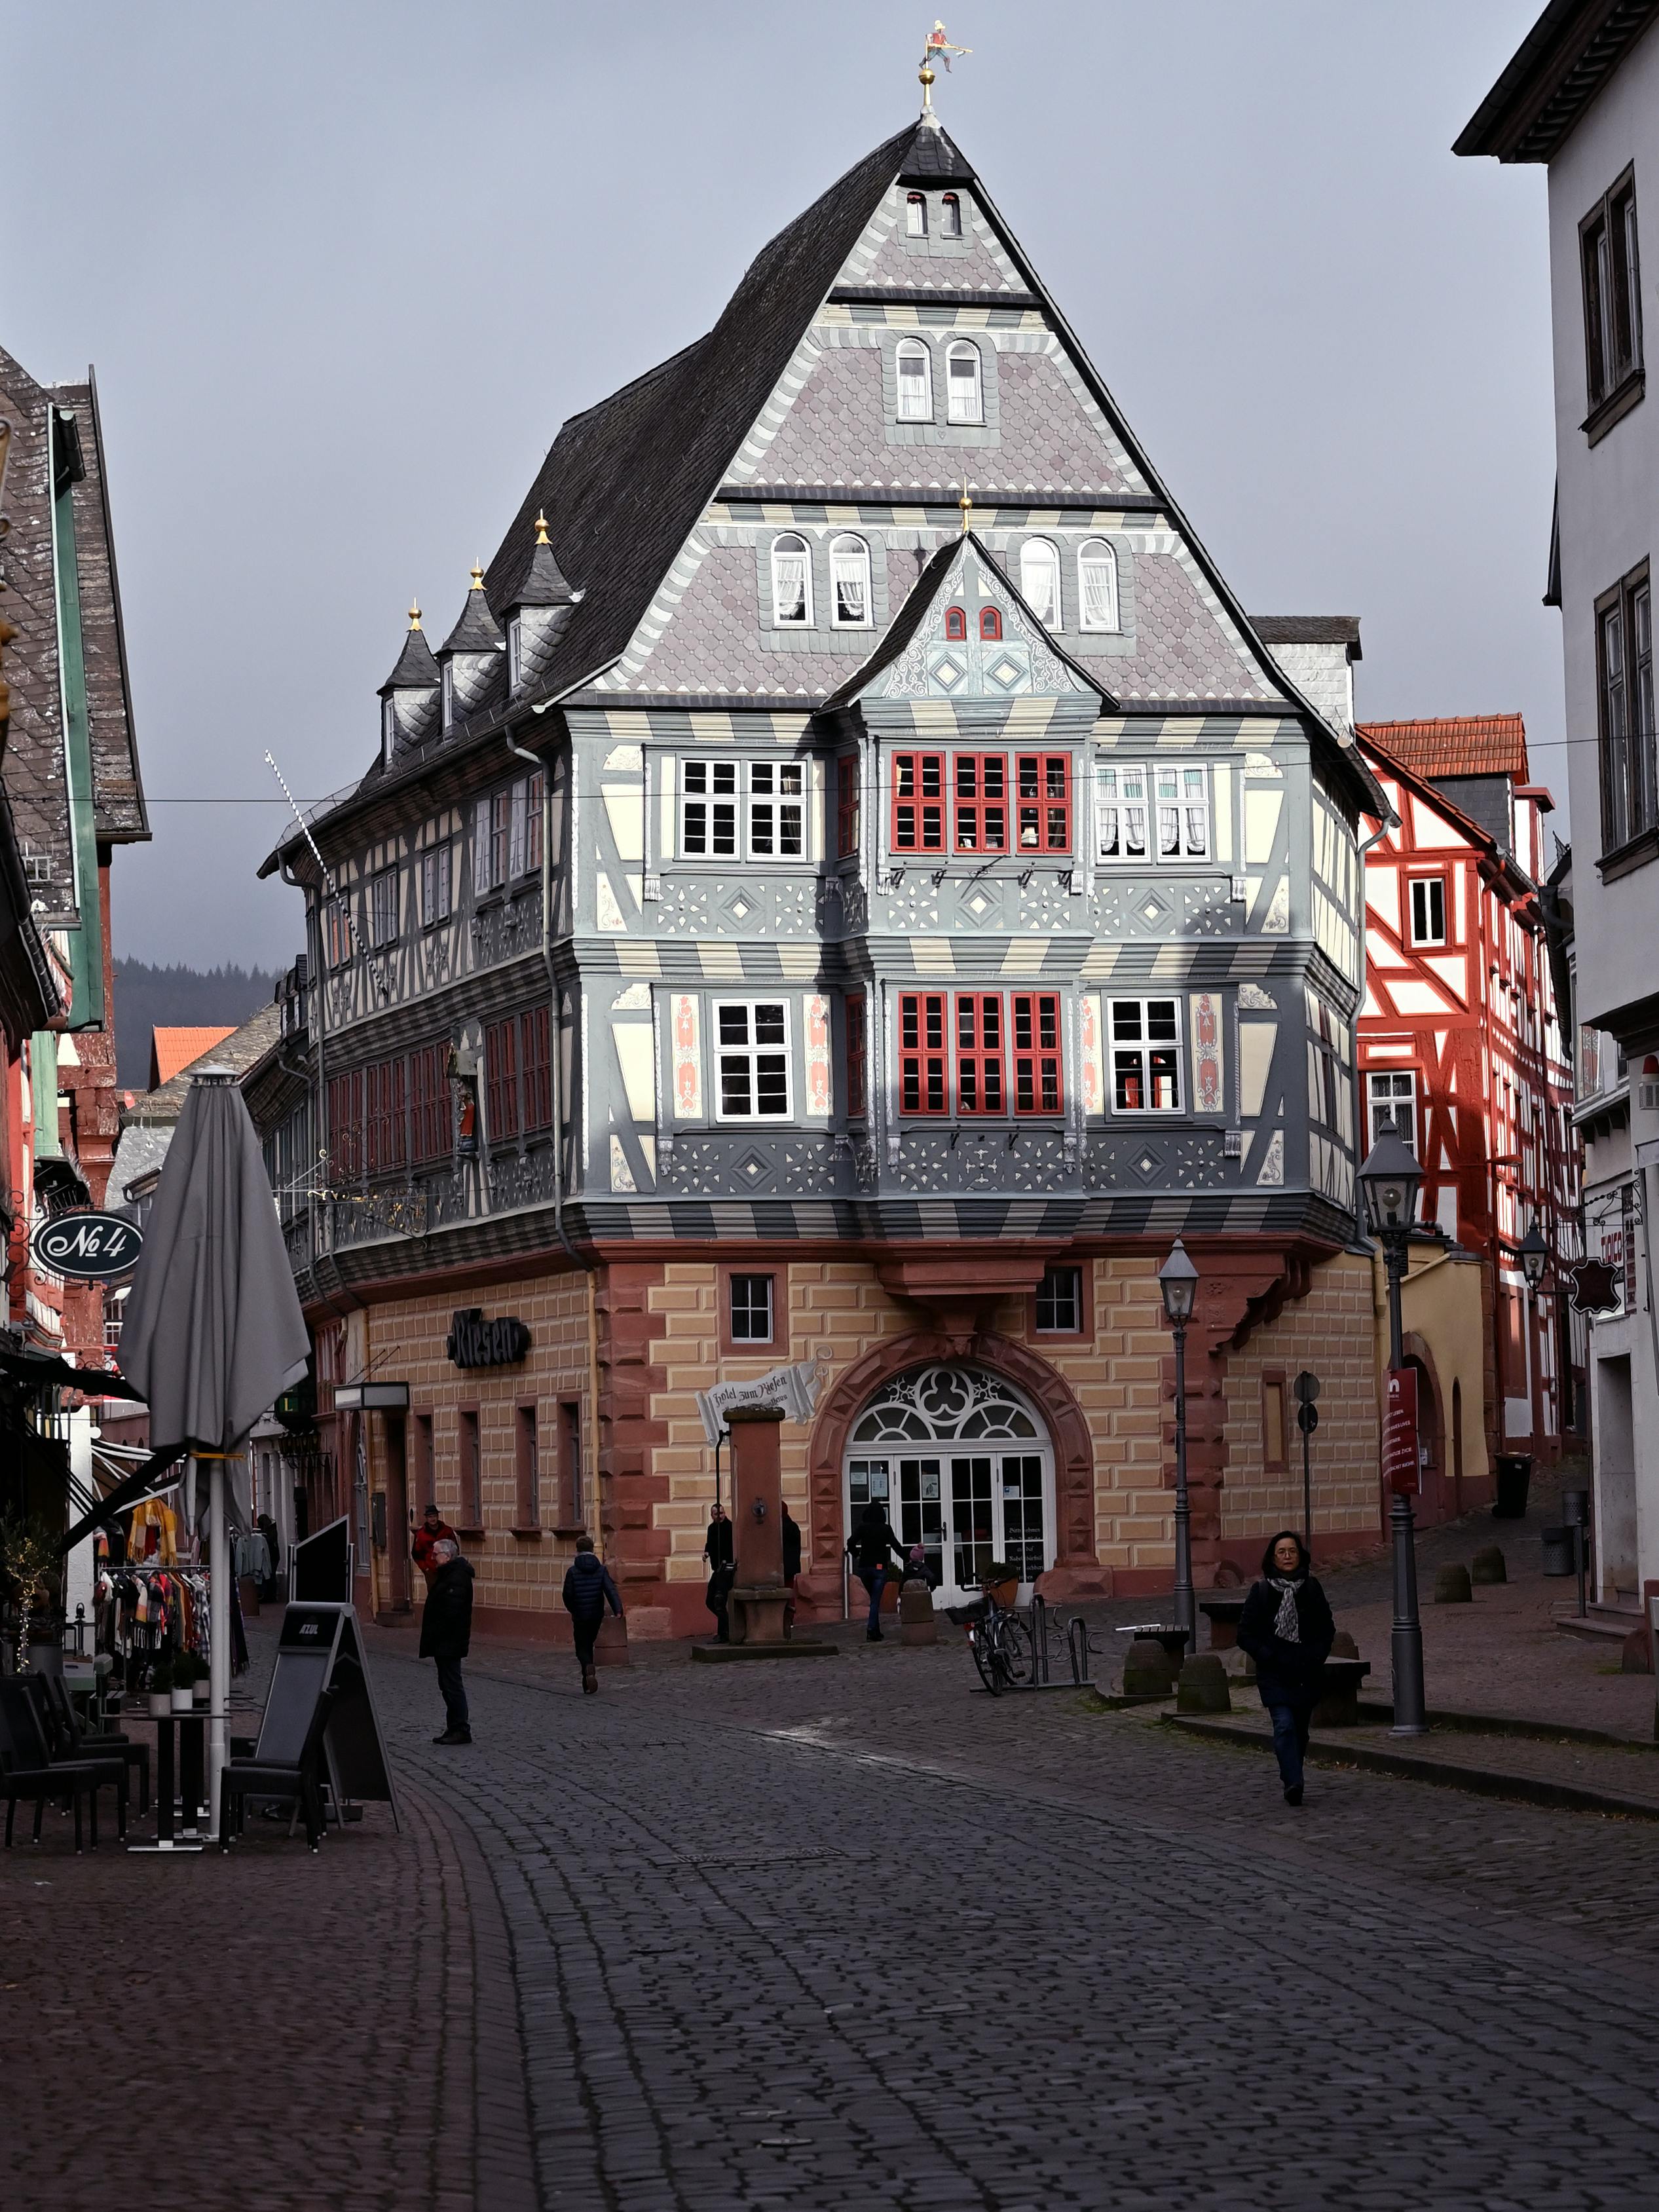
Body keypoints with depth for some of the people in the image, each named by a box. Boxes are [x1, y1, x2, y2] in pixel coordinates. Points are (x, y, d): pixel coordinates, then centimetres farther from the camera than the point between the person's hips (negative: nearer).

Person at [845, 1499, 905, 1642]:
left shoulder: (862, 1527, -1)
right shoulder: (886, 1529, -4)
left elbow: (851, 1542, -10)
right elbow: (895, 1546, -7)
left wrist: (855, 1555, 8)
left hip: (864, 1567, 2)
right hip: (880, 1567, -2)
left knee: (874, 1599, 17)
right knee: (876, 1601, -3)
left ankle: (876, 1631, 16)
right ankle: (871, 1630, -18)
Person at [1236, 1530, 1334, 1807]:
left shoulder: (1311, 1589, 6)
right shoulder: (1261, 1591, -1)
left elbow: (1327, 1629, 14)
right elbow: (1245, 1634, 1)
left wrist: (1315, 1657, -1)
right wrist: (1269, 1656, -10)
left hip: (1307, 1675, 3)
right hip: (1275, 1675, -3)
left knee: (1300, 1729, 9)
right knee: (1284, 1725, -17)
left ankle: (1291, 1780, 24)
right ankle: (1293, 1783, -24)